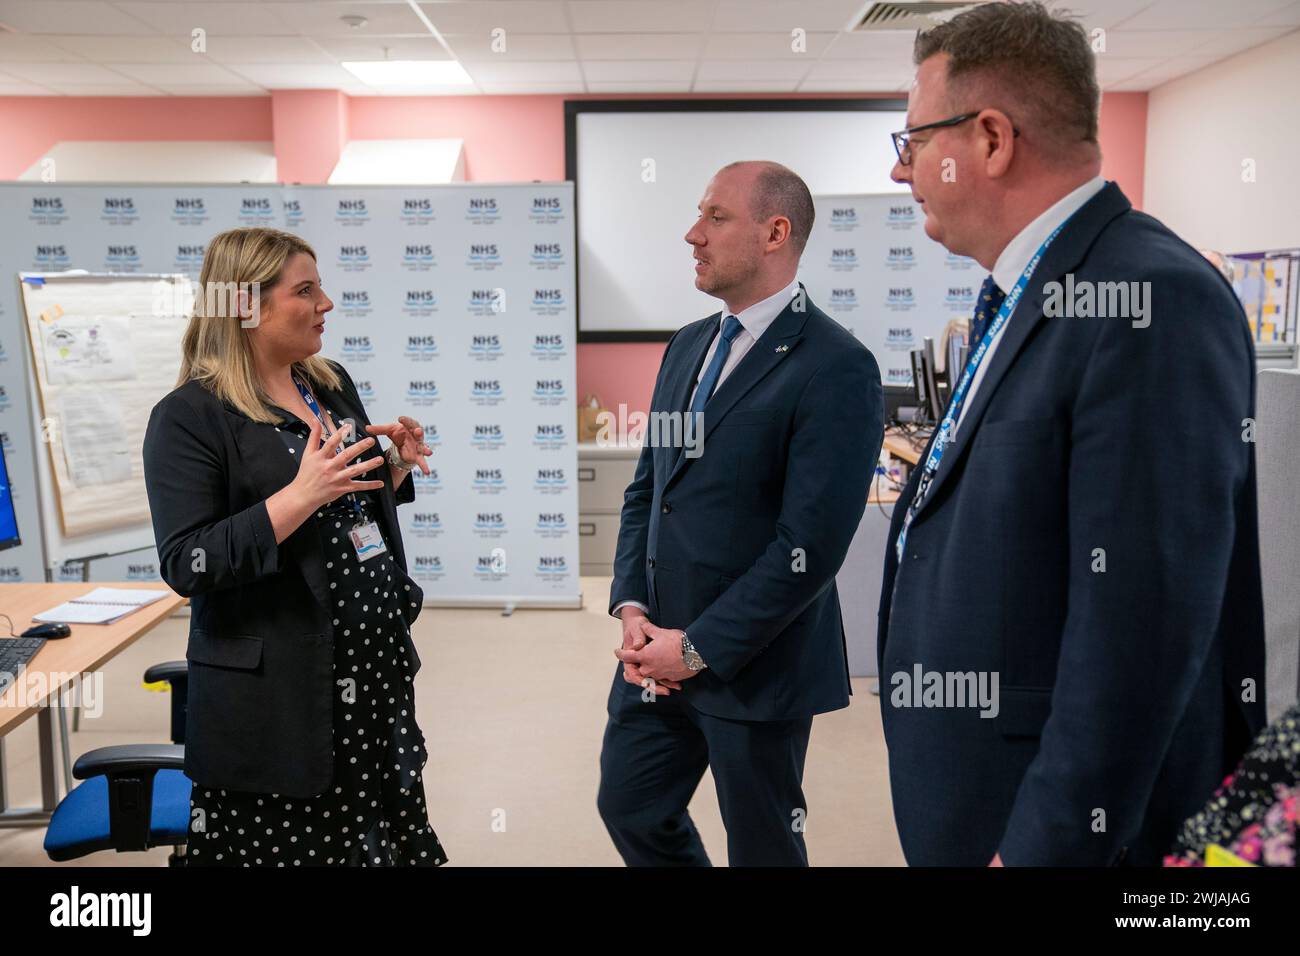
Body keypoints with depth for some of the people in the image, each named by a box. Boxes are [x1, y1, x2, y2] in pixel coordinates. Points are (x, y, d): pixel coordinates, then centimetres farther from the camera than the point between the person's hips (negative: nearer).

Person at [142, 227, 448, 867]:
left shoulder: (333, 384, 10)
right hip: (277, 691, -6)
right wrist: (302, 495, -26)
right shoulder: (190, 417, -11)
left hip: (377, 663, 7)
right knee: (292, 844, 4)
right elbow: (186, 566, -18)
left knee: (387, 837, 13)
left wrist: (395, 466, 1)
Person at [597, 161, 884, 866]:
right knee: (629, 809, 19)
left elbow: (809, 545, -21)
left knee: (762, 846, 13)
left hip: (752, 667, -7)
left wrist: (699, 648, -17)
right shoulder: (687, 347, 9)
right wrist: (632, 608, -1)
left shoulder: (835, 368, -16)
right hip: (659, 652, 7)